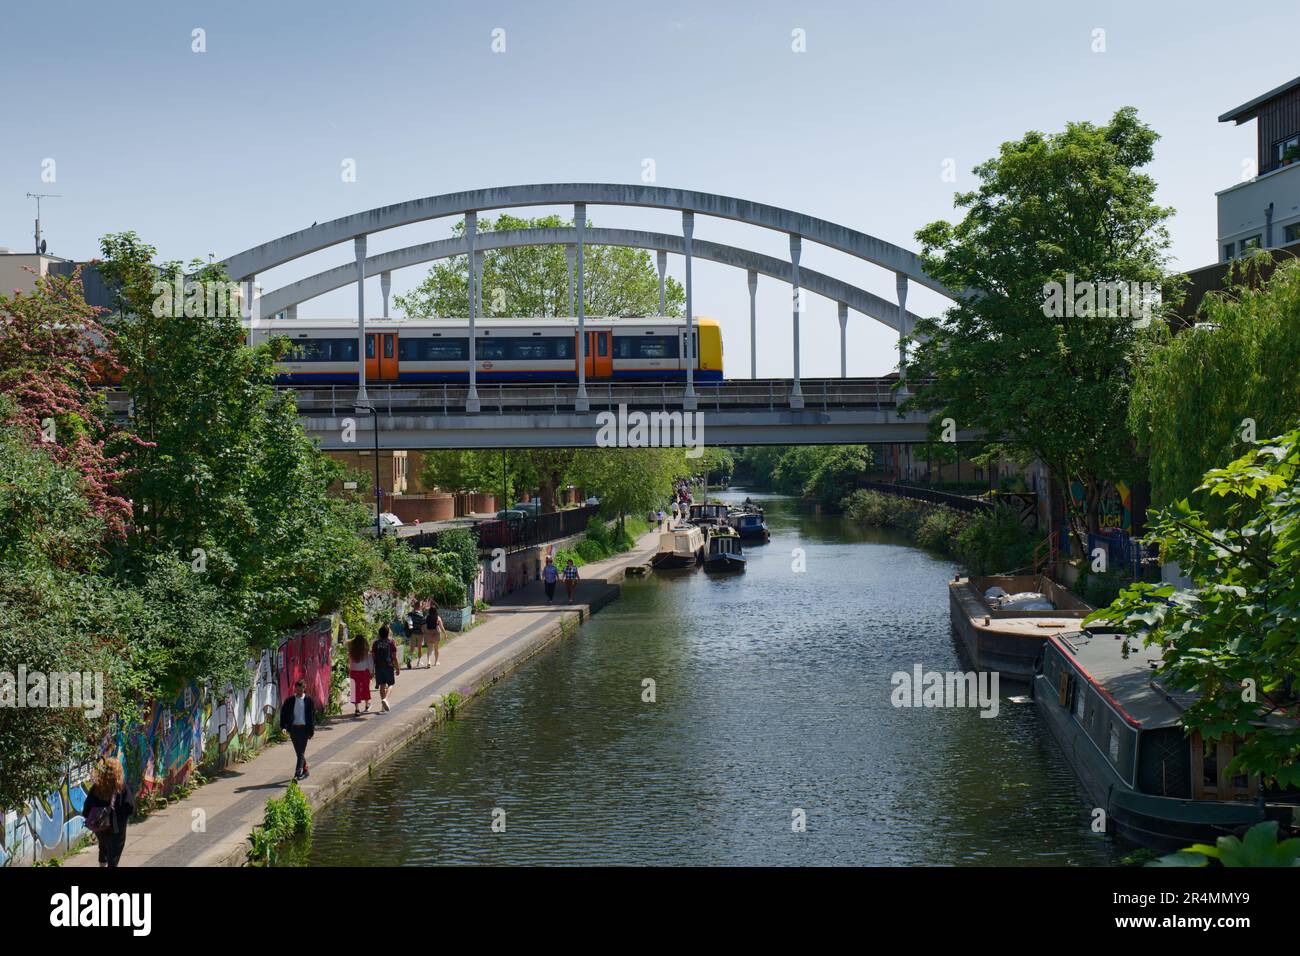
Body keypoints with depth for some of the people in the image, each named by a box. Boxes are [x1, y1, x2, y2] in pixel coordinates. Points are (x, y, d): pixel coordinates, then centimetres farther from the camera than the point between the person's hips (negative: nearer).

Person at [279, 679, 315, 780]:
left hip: (304, 728, -3)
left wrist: (311, 731, -3)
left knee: (301, 752, -8)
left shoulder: (309, 701, -2)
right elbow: (283, 714, 6)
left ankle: (298, 772, -11)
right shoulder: (289, 701, 4)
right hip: (293, 728, 3)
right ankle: (306, 770, 27)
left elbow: (312, 716, 0)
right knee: (298, 752, 11)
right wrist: (283, 726, -8)